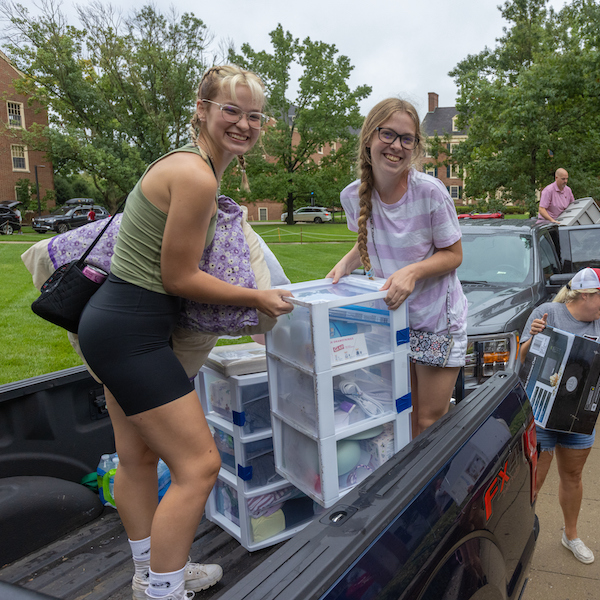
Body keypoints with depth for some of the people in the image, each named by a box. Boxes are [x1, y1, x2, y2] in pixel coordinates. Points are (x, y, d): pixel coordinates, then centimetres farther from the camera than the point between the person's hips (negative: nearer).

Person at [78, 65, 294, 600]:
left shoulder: (187, 164, 12)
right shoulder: (196, 175, -19)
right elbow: (179, 278, -17)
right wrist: (257, 298, -6)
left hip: (113, 321, 11)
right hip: (131, 332, -11)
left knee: (138, 458, 22)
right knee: (199, 465, -2)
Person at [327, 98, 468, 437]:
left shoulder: (430, 192, -18)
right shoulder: (354, 195, -6)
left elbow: (453, 255, -9)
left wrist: (412, 271, -26)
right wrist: (346, 264, -7)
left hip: (438, 320, -3)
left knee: (430, 420, 5)